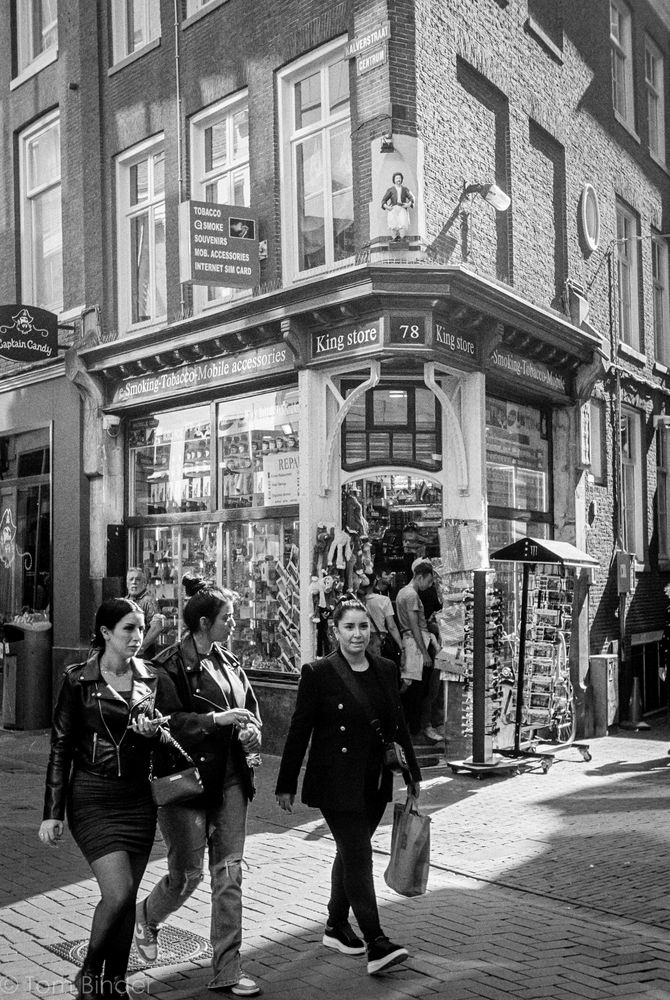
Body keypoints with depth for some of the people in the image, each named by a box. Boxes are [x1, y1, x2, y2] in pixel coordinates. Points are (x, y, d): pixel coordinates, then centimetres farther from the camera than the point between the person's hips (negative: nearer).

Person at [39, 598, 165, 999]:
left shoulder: (150, 678, 5)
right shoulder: (78, 680, -6)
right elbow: (61, 747, -3)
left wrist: (152, 731, -10)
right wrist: (53, 812, -5)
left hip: (139, 798, 4)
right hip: (93, 799, -4)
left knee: (127, 896, 9)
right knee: (118, 892, -12)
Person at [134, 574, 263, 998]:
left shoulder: (228, 661, 9)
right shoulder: (171, 665, -12)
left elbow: (251, 706, 20)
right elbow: (167, 722, -20)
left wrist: (252, 729, 0)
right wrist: (216, 718, -27)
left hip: (229, 777, 6)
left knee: (229, 873, 7)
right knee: (188, 873, 4)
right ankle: (148, 917, 38)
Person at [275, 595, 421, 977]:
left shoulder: (386, 670, 5)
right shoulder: (318, 673, -10)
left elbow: (398, 724, 12)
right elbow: (299, 730, -6)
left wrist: (413, 773, 15)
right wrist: (286, 784, -3)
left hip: (376, 783, 5)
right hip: (337, 783, -5)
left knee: (350, 852, 16)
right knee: (359, 856, -8)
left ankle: (337, 926, 32)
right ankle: (377, 944, -4)